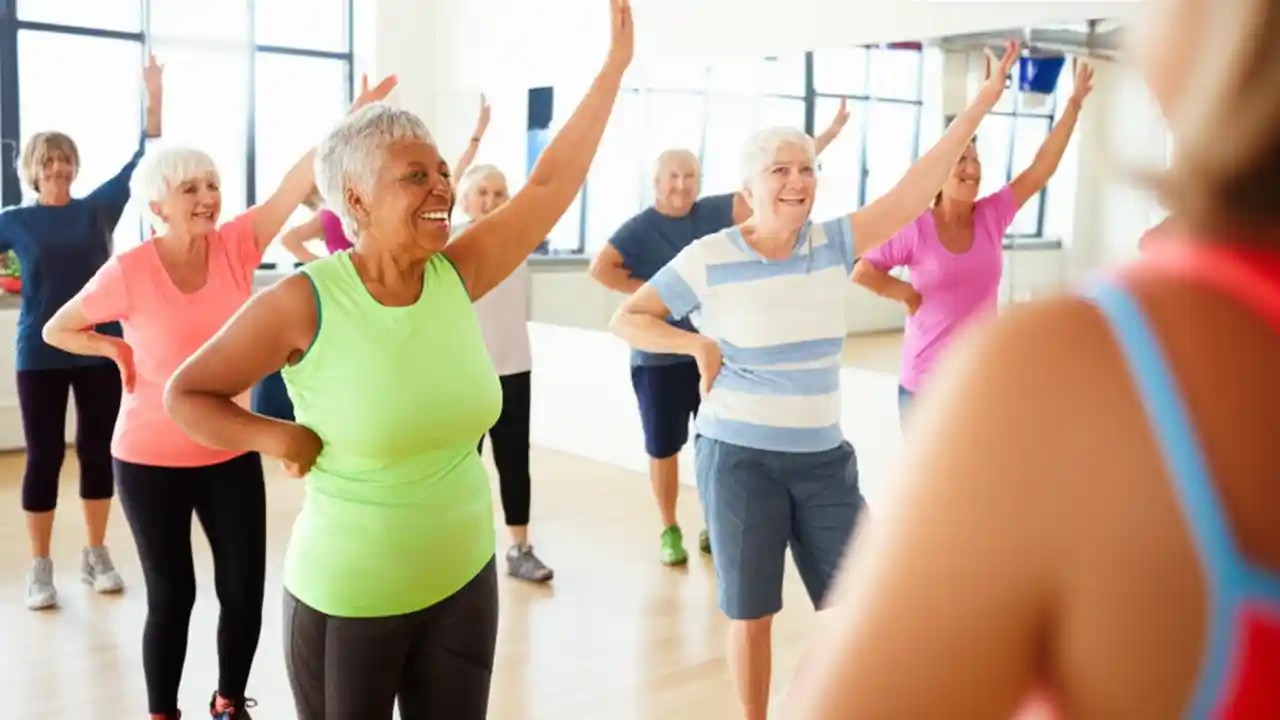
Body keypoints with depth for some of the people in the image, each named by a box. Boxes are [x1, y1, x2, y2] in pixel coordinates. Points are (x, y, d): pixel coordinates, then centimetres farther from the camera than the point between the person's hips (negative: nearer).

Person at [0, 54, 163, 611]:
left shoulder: (98, 209, 3)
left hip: (101, 350, 1)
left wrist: (154, 101, -9)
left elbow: (141, 163, -2)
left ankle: (96, 555, 22)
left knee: (98, 451, 8)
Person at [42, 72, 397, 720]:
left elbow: (299, 182, -17)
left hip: (231, 452, 3)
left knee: (245, 588, 8)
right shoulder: (129, 271, -13)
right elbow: (57, 330, 2)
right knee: (172, 595, 6)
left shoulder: (235, 246, -6)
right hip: (152, 459, -3)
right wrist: (120, 351, -10)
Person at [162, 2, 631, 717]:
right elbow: (187, 394, -5)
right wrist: (280, 437, -19)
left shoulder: (455, 277, -4)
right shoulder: (305, 301, -16)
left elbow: (551, 184, -6)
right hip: (347, 599, -4)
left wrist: (615, 64, -8)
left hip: (464, 581, 4)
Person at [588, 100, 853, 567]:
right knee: (664, 448, 7)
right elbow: (600, 267, -21)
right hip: (659, 356, -3)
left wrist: (826, 137, -5)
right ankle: (670, 531, 24)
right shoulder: (640, 229, -9)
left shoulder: (714, 213, 2)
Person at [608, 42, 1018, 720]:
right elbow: (625, 319, -3)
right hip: (739, 456, -3)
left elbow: (914, 190, -8)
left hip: (824, 456, 4)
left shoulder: (833, 245, 0)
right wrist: (698, 344, -16)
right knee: (752, 611, 9)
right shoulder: (708, 259, -9)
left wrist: (980, 104, -13)